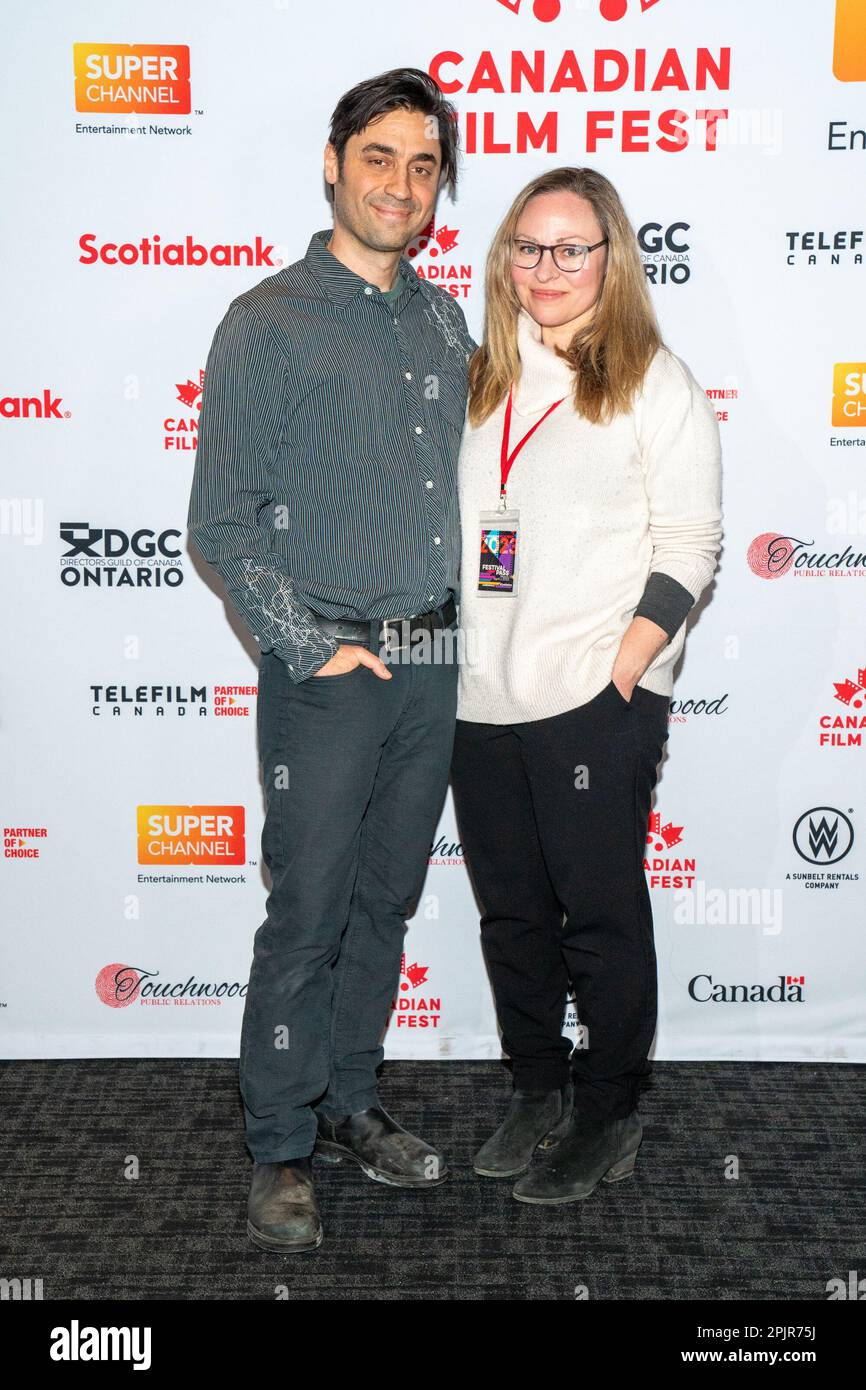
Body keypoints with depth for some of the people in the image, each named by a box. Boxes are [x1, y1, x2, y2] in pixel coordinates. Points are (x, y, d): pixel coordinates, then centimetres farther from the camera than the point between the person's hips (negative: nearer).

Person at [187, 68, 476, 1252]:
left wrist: (463, 615, 10)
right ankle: (280, 1153, 15)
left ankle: (349, 1103, 30)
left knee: (386, 906, 14)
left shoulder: (445, 321, 12)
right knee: (307, 919, 0)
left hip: (434, 668, 6)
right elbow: (222, 522, -10)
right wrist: (315, 651, -14)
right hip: (330, 676, -6)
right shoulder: (268, 324, -7)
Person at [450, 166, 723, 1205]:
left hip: (597, 701, -5)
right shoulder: (480, 380, 14)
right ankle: (538, 1091, 30)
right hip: (480, 696, 6)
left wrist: (625, 667, -14)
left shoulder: (655, 382, -1)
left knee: (601, 913, 3)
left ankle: (610, 1117, 19)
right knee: (509, 909, 14)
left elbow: (689, 544, -5)